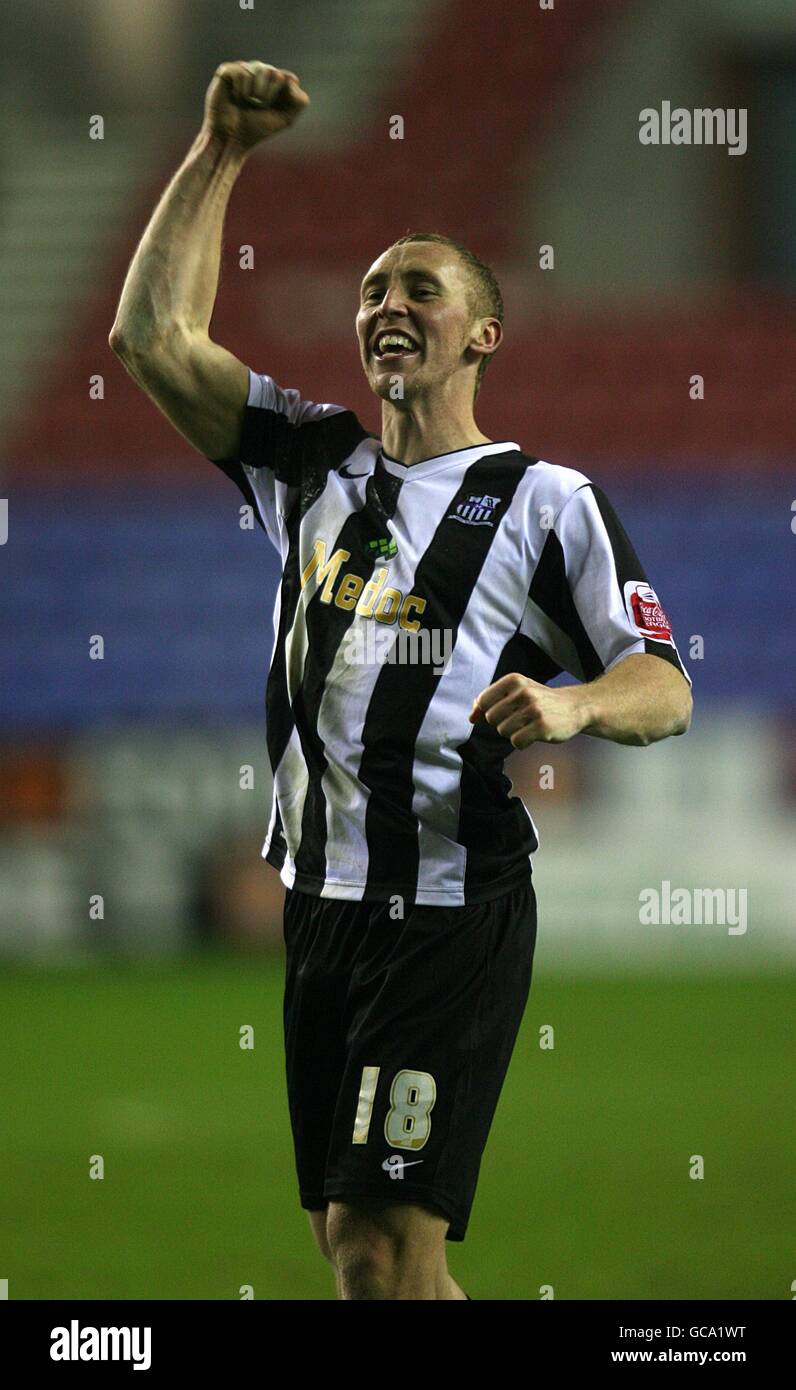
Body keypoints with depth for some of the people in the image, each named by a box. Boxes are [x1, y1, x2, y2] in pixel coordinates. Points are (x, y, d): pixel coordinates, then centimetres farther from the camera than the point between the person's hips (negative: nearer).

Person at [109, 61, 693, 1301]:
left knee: (384, 1245, -14)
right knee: (350, 1241, 8)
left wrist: (573, 704, -26)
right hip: (321, 903, 6)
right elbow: (155, 338, 7)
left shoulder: (545, 500, 0)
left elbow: (665, 689, -4)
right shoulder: (313, 463, 14)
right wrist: (219, 155, 3)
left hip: (453, 908, -6)